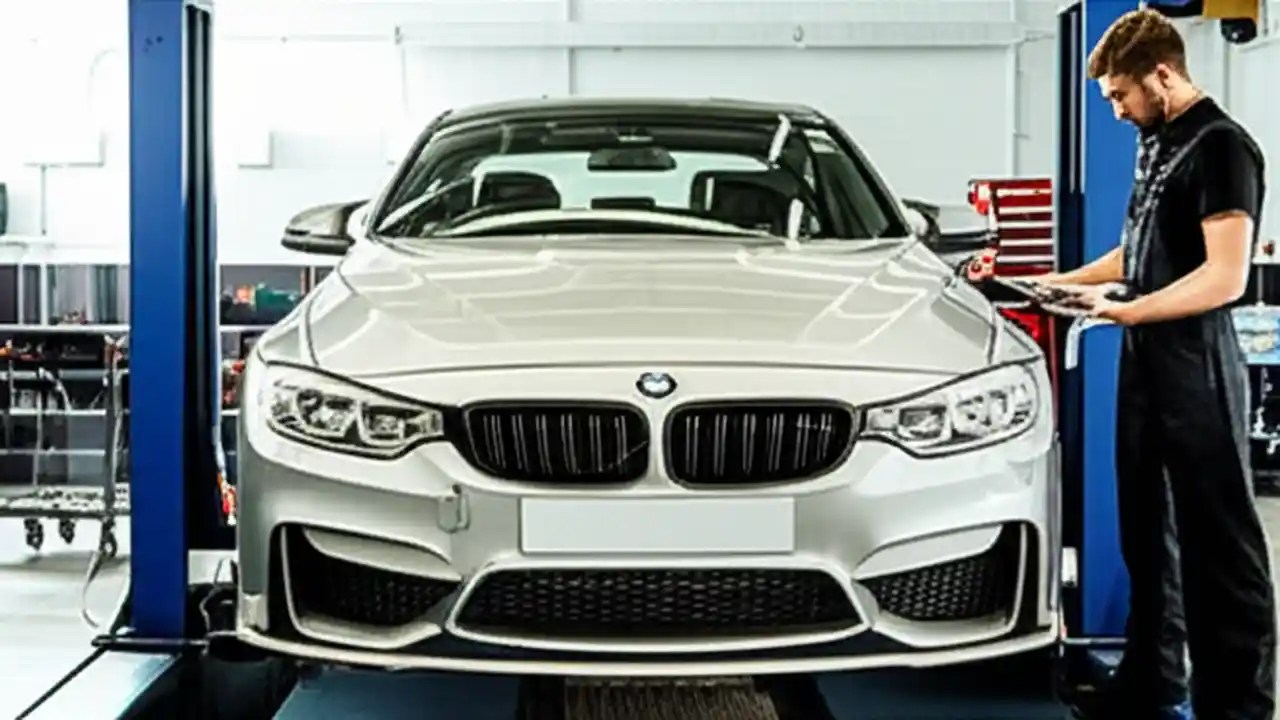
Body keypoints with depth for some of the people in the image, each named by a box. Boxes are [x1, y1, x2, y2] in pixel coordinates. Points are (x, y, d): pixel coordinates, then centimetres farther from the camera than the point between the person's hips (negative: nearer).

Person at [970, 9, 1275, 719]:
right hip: (1145, 364, 9)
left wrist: (1124, 311, -19)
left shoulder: (1220, 147, -12)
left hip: (1198, 371, -9)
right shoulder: (1154, 142, 15)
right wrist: (1068, 280, 16)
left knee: (1219, 543, -3)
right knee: (1146, 532, 14)